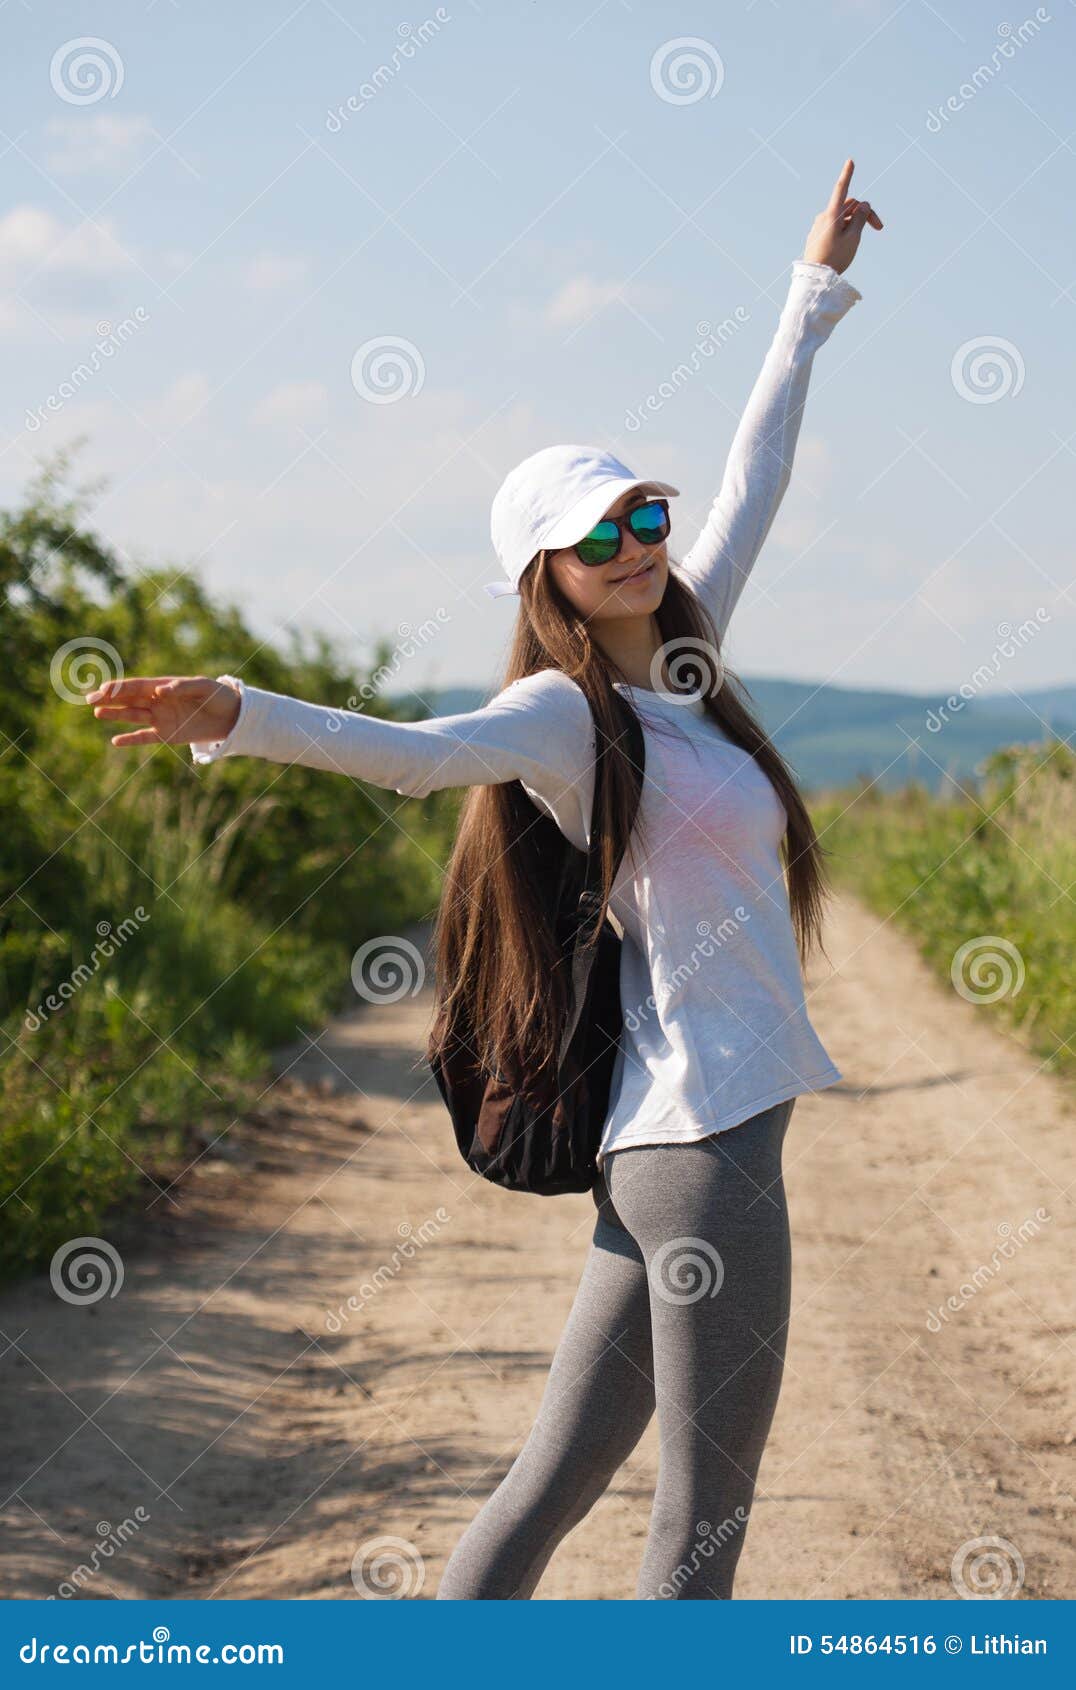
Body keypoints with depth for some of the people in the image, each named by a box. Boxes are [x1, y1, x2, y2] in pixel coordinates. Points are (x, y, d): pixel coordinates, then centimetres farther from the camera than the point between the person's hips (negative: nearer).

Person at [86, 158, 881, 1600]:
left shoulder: (681, 662, 13)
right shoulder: (564, 716, -9)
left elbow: (753, 479, 24)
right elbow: (414, 753, -27)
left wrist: (816, 286, 33)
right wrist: (240, 716, -45)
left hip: (683, 1137, 8)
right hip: (703, 1135, -8)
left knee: (556, 1483, 10)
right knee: (704, 1519, -4)